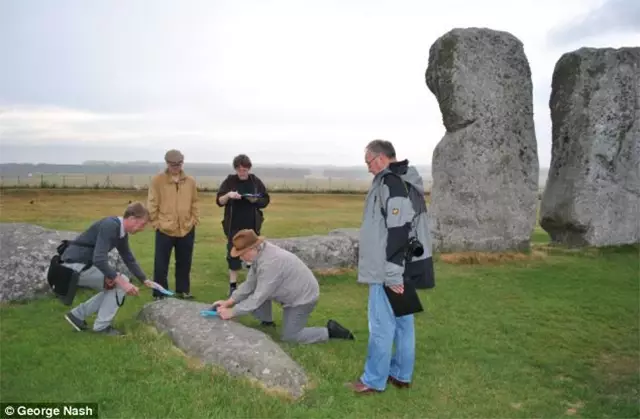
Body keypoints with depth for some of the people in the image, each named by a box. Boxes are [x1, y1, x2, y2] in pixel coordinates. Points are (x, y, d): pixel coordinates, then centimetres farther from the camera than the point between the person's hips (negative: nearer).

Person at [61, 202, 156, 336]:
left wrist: (144, 280, 14)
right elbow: (99, 260, -32)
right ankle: (102, 326, -1)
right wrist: (122, 282, -29)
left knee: (114, 287, 15)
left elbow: (129, 259, 18)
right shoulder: (110, 226, -24)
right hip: (75, 265, -10)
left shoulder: (122, 233, 5)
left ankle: (77, 314, 20)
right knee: (120, 283, -11)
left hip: (81, 264, 10)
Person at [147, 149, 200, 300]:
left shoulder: (190, 181, 5)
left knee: (184, 262, 14)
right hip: (164, 229, -3)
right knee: (161, 264, 4)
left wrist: (195, 219, 4)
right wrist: (156, 222, -7)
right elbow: (152, 204, -4)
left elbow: (195, 202, 11)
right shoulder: (158, 180, -5)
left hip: (187, 229, 3)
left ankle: (183, 290, 28)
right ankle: (159, 294, 16)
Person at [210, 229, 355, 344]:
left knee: (290, 337, -4)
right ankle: (267, 323, 20)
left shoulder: (270, 262, -34)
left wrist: (232, 312, -21)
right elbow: (249, 284, 1)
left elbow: (259, 297, -28)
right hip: (292, 292, 9)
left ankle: (329, 331, 6)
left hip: (303, 297, -9)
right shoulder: (260, 253, -6)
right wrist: (229, 302, -4)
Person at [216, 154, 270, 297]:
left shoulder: (256, 181, 1)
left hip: (252, 226, 1)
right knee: (233, 254, 3)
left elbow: (266, 200, 5)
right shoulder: (229, 181, -2)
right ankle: (233, 285, 13)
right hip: (234, 226, -1)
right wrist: (228, 195, -23)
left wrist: (255, 200, -16)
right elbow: (219, 201, -2)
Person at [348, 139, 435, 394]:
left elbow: (397, 233, -25)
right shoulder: (405, 183, 14)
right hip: (405, 268, 10)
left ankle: (374, 380, 13)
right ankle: (401, 375, 28)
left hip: (390, 272, -10)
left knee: (382, 325, 1)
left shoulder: (391, 184, -19)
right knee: (403, 323, 16)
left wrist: (392, 274, -23)